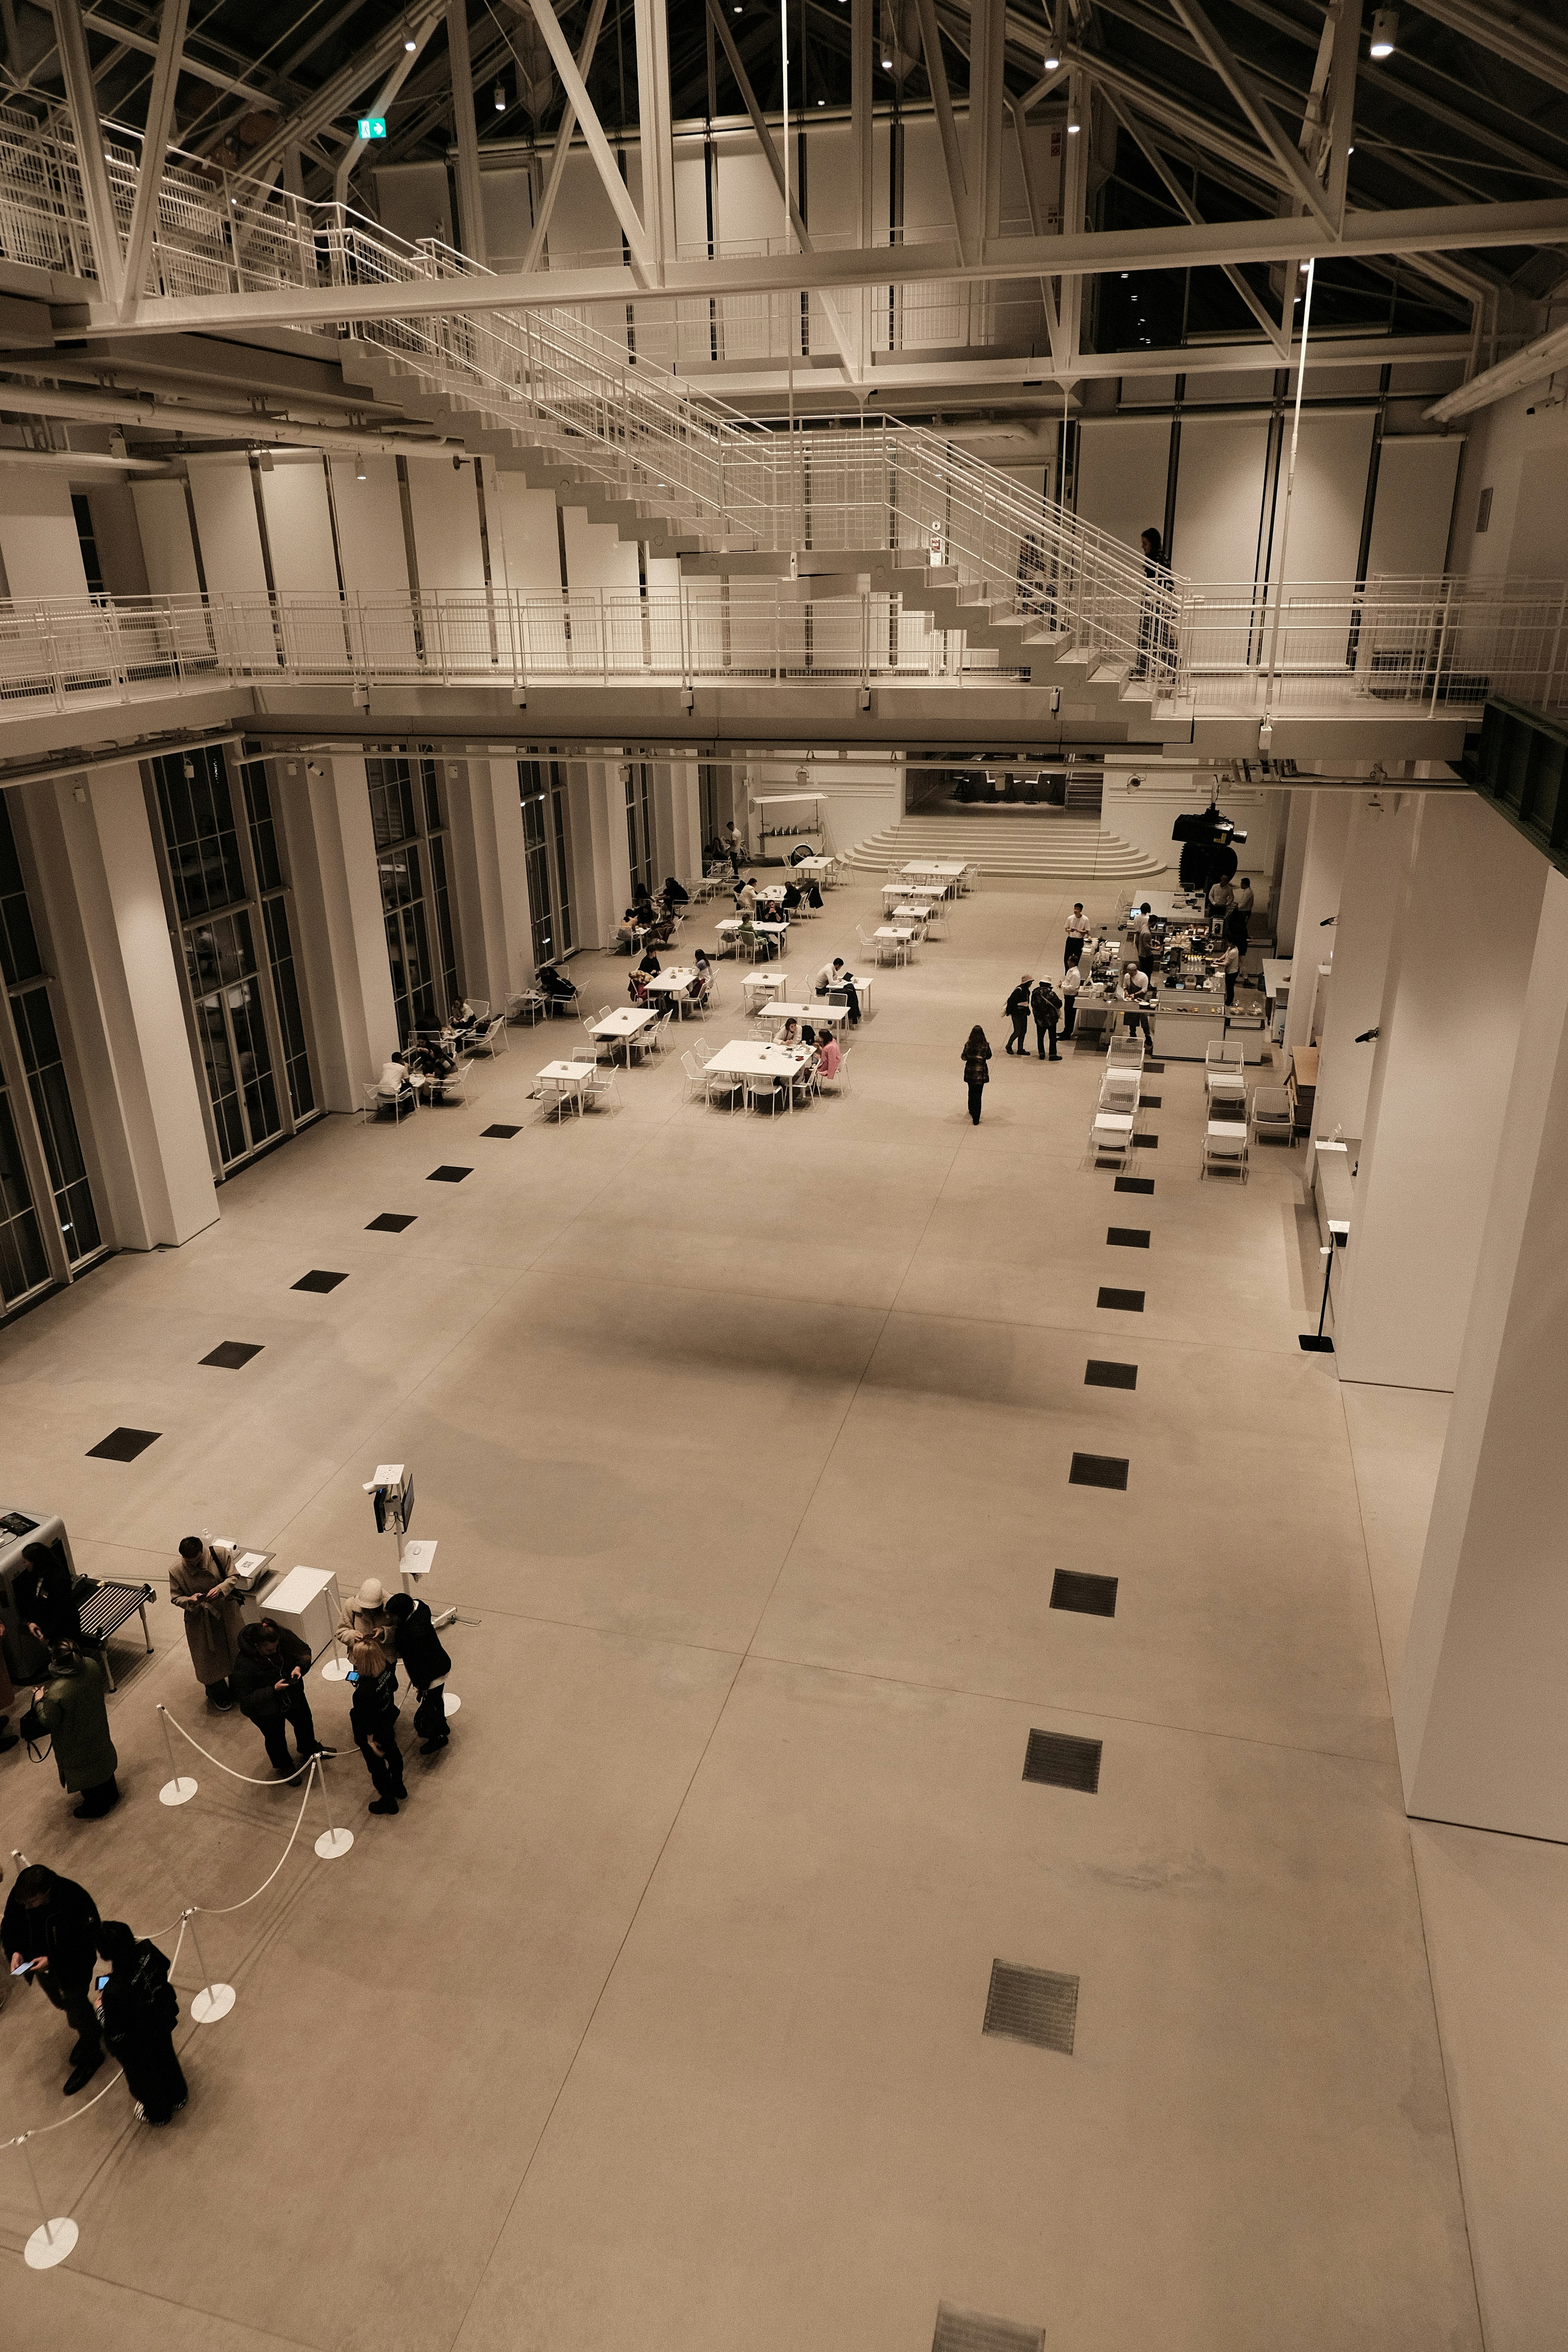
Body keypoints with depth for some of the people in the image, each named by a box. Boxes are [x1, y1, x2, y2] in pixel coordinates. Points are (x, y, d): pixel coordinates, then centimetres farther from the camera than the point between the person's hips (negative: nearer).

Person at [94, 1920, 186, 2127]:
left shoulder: (114, 1992, -44)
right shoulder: (147, 1952, -29)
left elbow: (114, 2032, -26)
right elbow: (165, 1964, -4)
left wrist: (100, 2007, -10)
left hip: (136, 2046, -5)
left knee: (144, 2077, 28)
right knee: (166, 2059, 35)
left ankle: (157, 2115, 58)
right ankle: (177, 2098, 63)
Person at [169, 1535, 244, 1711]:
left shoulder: (221, 1554, -20)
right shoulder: (176, 1571, -19)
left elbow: (233, 1578, -10)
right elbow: (176, 1598, -7)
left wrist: (221, 1588, -30)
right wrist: (190, 1601, -28)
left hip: (227, 1611, 1)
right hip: (199, 1619, -1)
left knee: (236, 1651, 18)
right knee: (210, 1658, 14)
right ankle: (219, 1696, 41)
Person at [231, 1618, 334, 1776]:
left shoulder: (285, 1637, -26)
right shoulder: (243, 1664, -38)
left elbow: (305, 1651, -7)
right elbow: (246, 1700, -31)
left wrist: (300, 1667, -27)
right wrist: (273, 1690, -38)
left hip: (293, 1695, 5)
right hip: (266, 1708, -4)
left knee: (304, 1723, 28)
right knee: (276, 1738, 21)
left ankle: (310, 1749, 60)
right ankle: (284, 1765, 53)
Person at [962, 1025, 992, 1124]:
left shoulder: (968, 1045, -14)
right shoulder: (985, 1046, -14)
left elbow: (964, 1058, -4)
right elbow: (989, 1057, 2)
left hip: (970, 1073, 1)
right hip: (981, 1073, -1)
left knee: (971, 1092, 24)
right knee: (978, 1095, 6)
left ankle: (972, 1111, 44)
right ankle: (976, 1119, 6)